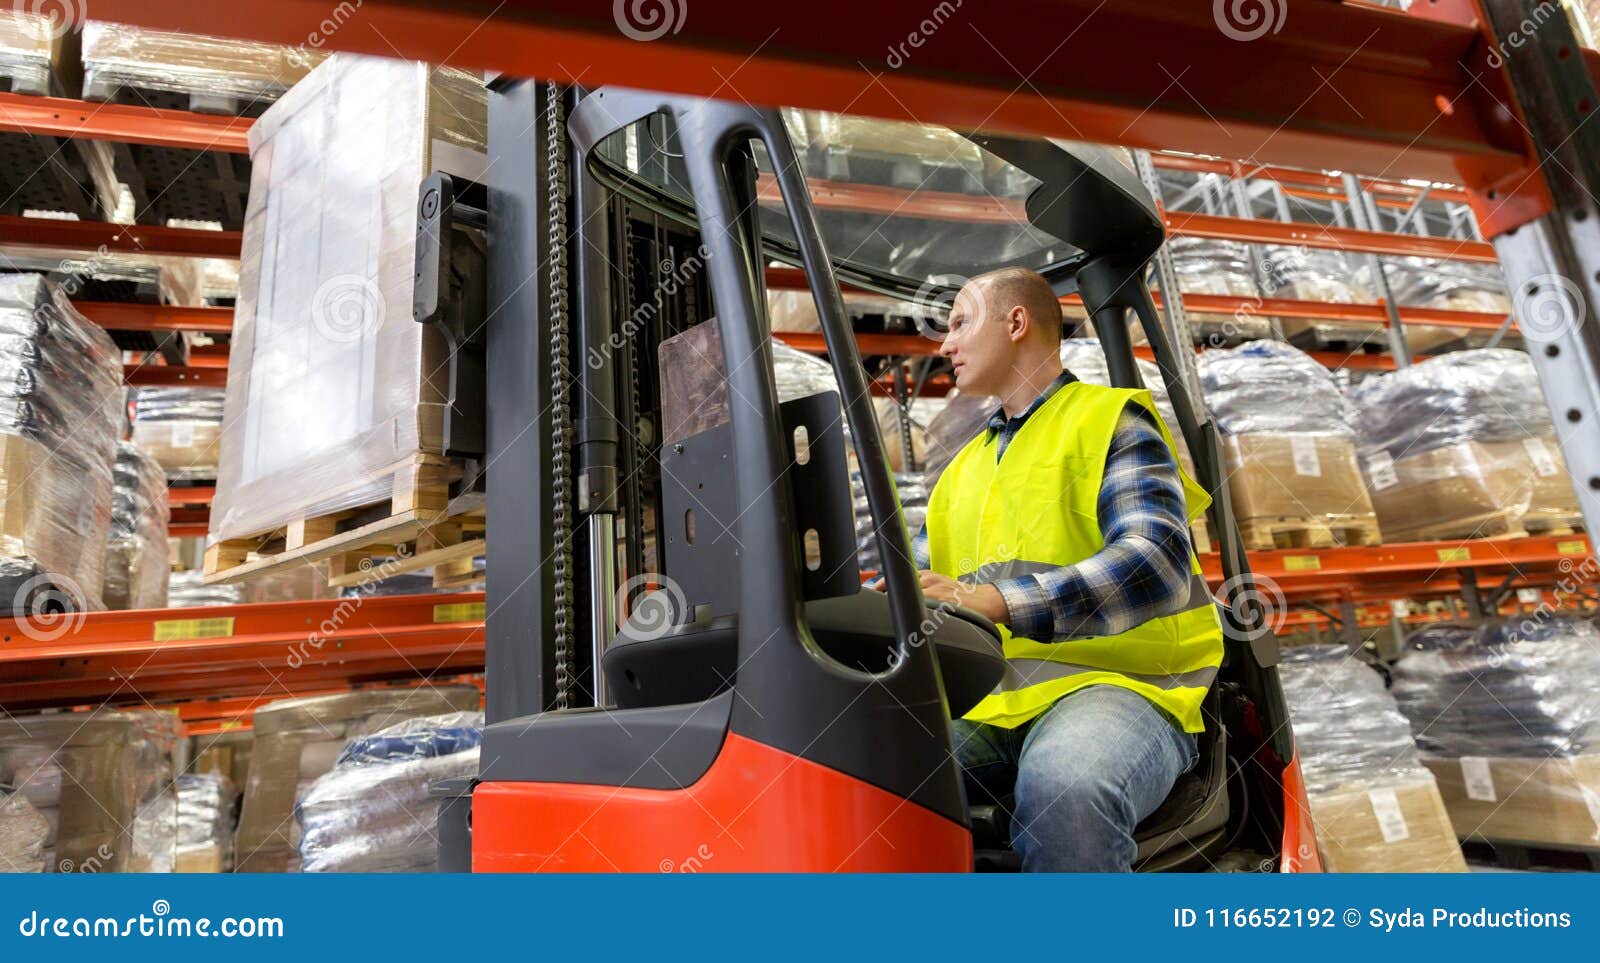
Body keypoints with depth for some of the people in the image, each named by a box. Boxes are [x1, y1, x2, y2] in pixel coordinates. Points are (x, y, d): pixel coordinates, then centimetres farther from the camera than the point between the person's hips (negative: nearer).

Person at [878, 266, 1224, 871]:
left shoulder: (1109, 418, 4)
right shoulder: (965, 466, 25)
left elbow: (1156, 564, -13)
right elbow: (912, 587, 22)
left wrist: (996, 602, -27)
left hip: (1113, 682, -5)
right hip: (985, 703, 5)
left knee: (1062, 787, -38)